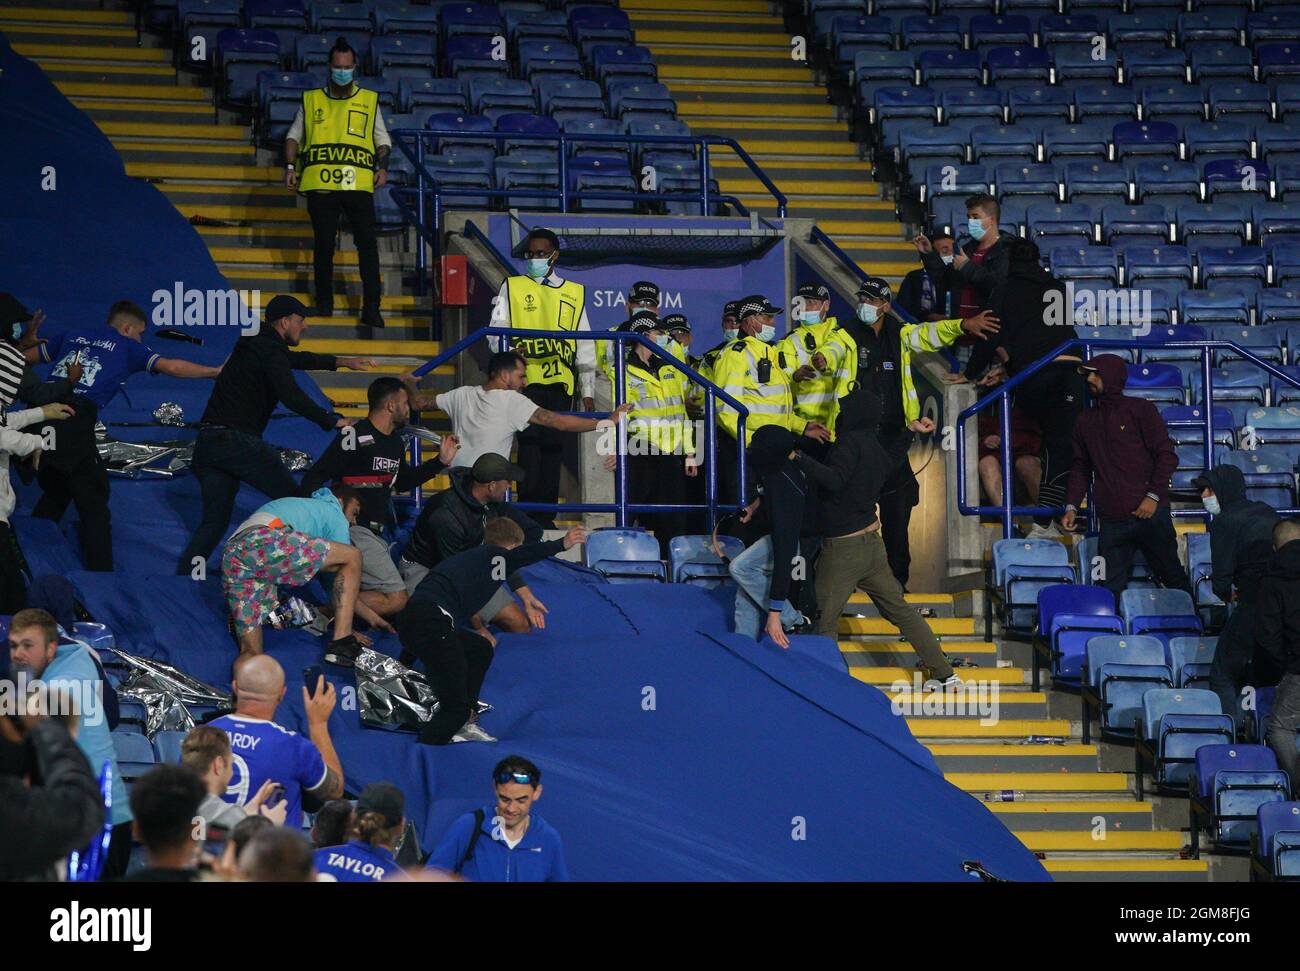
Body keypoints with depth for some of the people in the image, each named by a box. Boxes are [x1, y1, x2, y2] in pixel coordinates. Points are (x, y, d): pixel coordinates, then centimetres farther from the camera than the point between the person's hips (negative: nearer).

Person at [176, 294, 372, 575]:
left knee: (214, 521, 9)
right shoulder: (270, 350, -7)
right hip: (239, 441, -8)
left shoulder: (254, 345, 23)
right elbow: (291, 396, -21)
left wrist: (341, 362, 46)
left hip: (207, 443, 8)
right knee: (292, 500, 4)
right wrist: (332, 421, -14)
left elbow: (296, 359, 41)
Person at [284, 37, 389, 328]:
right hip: (319, 183, 1)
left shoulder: (369, 101, 14)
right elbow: (294, 136, 16)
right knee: (323, 243, 5)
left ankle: (371, 308, -10)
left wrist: (382, 167, -1)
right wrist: (290, 166, 1)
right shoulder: (311, 100, 14)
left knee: (367, 243, -9)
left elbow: (382, 139, 17)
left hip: (358, 183, -1)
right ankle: (323, 301, 18)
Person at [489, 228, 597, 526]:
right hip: (525, 378, -3)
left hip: (560, 381, 3)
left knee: (553, 446, 3)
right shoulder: (512, 288, 11)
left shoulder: (575, 294, 16)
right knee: (530, 440, -13)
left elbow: (585, 347, 17)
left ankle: (546, 517, 8)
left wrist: (588, 391, 12)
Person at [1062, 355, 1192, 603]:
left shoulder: (1140, 409, 4)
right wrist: (1071, 506, 7)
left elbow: (1167, 455, -2)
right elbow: (1080, 468, 22)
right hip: (1111, 521, 4)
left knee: (1172, 577, 3)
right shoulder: (1086, 421, 19)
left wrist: (1153, 496, -12)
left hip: (1149, 514, -4)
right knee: (1112, 589, -4)